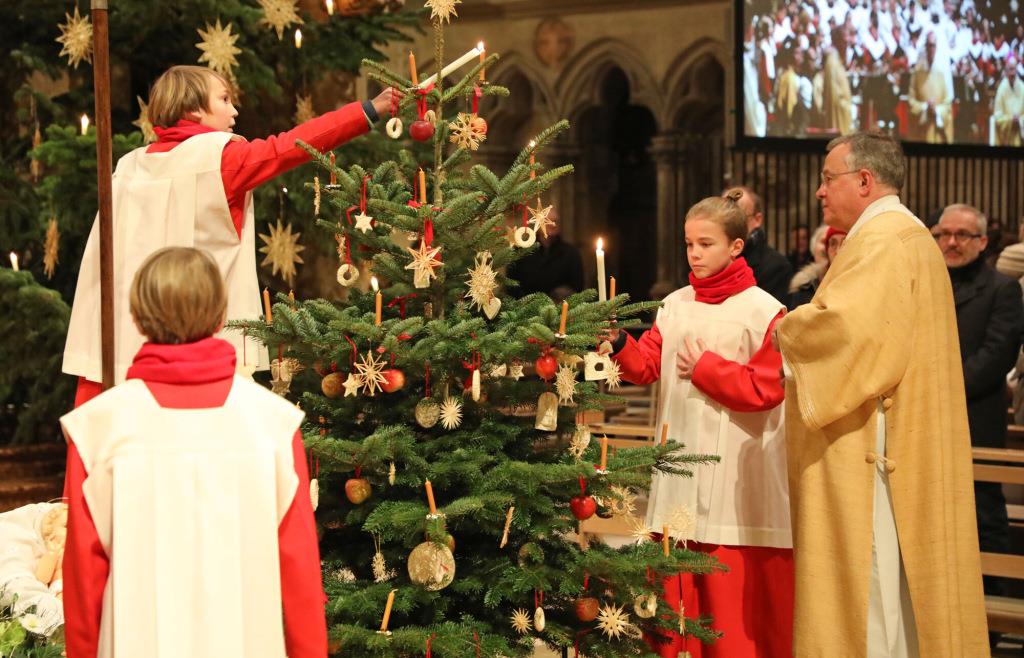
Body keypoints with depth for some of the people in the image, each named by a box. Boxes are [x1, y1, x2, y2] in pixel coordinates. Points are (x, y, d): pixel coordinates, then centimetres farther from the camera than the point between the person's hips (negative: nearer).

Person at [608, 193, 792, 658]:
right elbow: (647, 366, 5)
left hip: (735, 476, -5)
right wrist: (620, 344, -14)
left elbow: (765, 389, -12)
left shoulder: (764, 311, -6)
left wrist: (704, 368, -10)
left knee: (734, 594, -2)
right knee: (675, 587, 8)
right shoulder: (675, 306, 11)